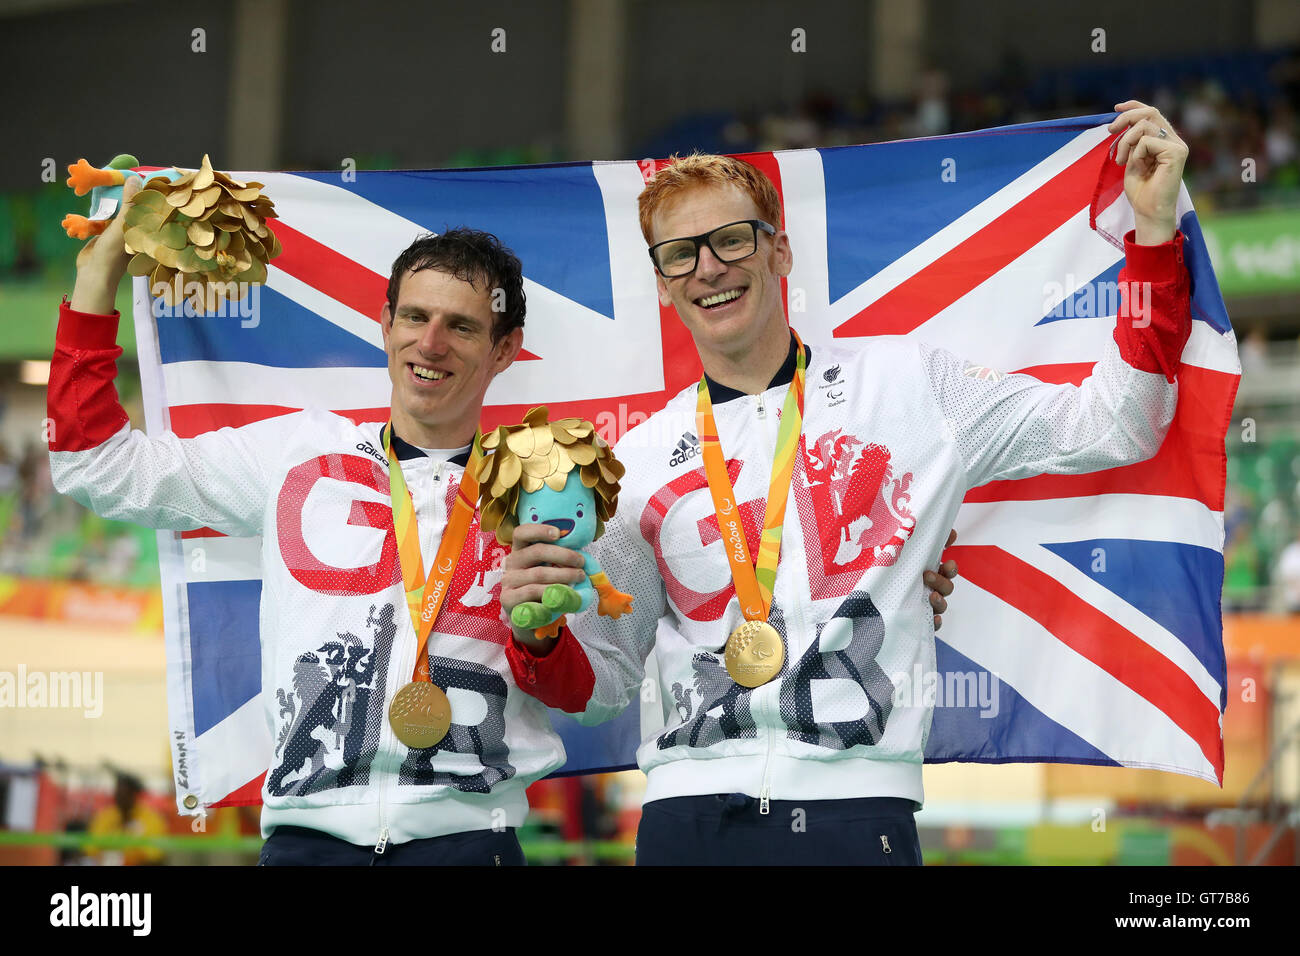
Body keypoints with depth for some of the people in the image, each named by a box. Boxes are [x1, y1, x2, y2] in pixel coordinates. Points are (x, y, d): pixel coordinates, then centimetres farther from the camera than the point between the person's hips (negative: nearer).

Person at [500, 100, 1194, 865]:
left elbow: (1113, 428, 7)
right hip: (688, 819, 2)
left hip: (856, 809, -2)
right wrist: (539, 635, -6)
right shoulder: (639, 460, 13)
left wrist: (1154, 229, 2)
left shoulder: (905, 385, 9)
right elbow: (602, 682, 16)